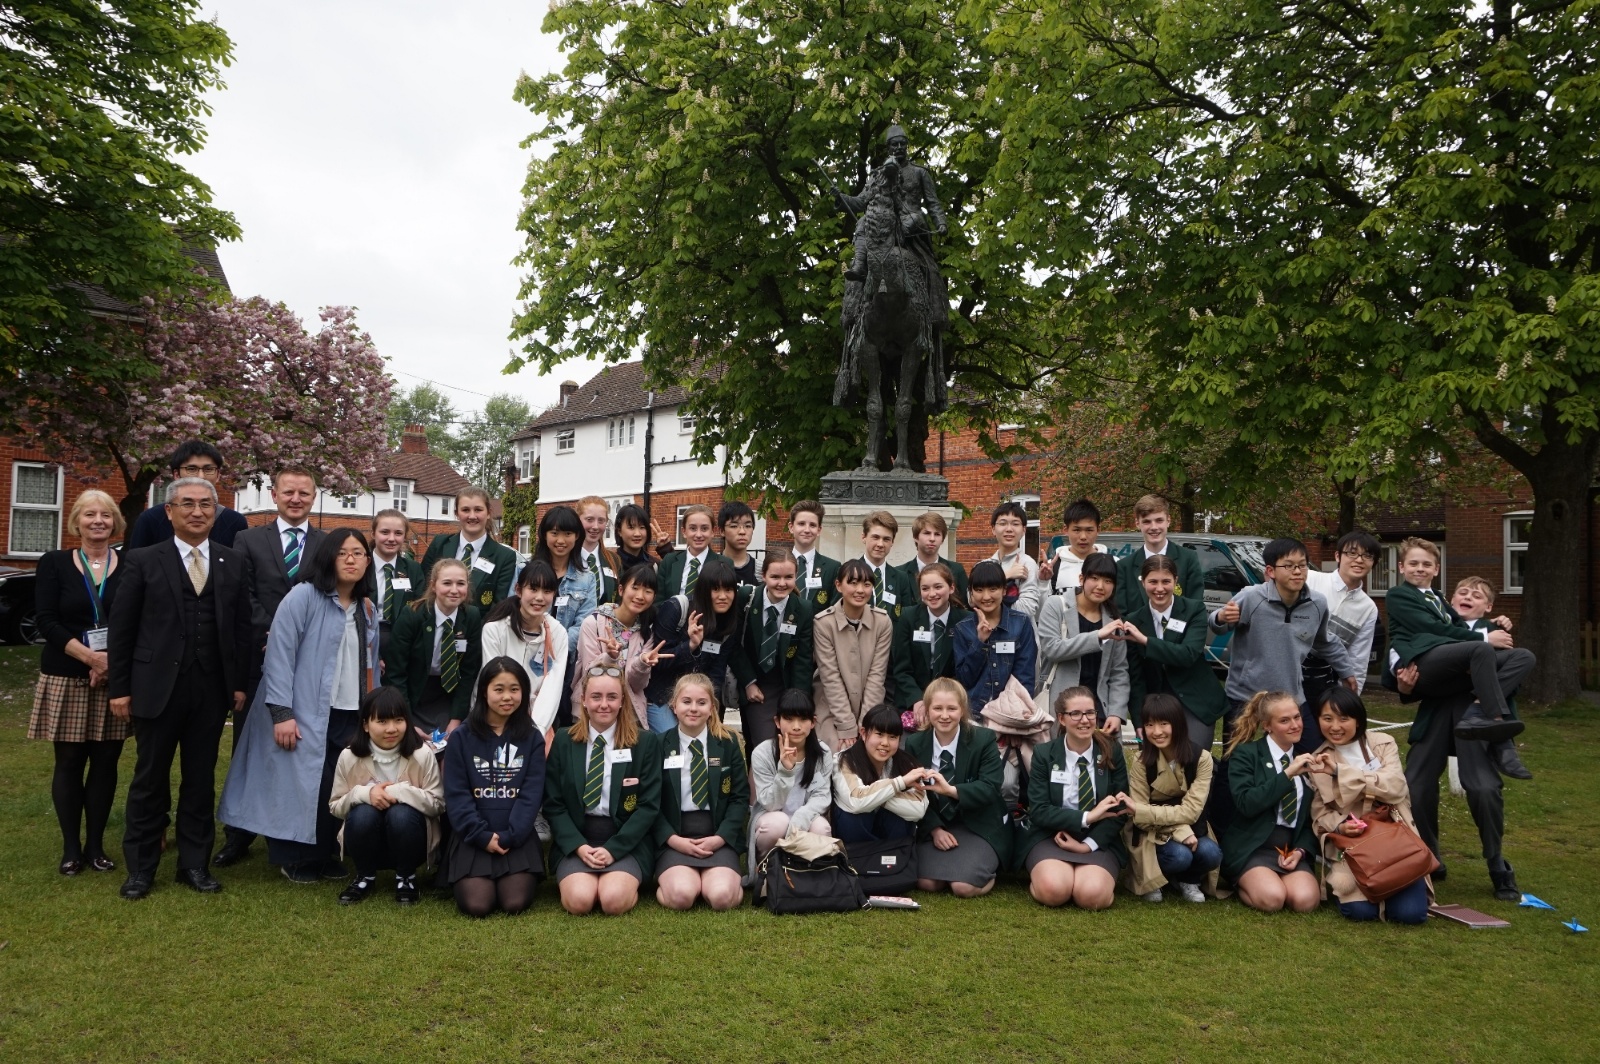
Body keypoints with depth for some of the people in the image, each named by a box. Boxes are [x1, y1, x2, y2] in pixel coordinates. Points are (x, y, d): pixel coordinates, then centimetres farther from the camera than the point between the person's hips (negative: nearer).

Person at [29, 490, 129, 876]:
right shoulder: (54, 564, 2)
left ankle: (96, 845, 16)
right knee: (69, 762, 5)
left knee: (106, 763, 5)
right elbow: (45, 620, -6)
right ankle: (71, 847, 15)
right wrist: (89, 656, -17)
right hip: (66, 679, 0)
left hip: (116, 680, 1)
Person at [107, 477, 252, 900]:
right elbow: (121, 629, 0)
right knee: (150, 781, 8)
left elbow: (241, 626, 7)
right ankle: (140, 869, 20)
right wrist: (119, 688, -3)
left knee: (201, 781, 10)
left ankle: (195, 865, 21)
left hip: (212, 690, 2)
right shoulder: (143, 561, -1)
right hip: (157, 688, -2)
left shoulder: (233, 562, 6)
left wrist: (240, 682, 3)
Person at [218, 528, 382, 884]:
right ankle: (296, 859, 20)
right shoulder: (304, 597, -8)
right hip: (306, 715, -5)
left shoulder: (369, 611, 11)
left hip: (352, 717, 5)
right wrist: (281, 713, -17)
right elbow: (279, 655, -13)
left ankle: (326, 854, 23)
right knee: (302, 785, 2)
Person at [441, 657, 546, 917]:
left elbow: (532, 795, -1)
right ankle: (464, 880, 15)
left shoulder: (532, 739, 6)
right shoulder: (461, 738, 3)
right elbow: (456, 795, -2)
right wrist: (482, 835, -13)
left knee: (514, 903, -18)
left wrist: (508, 837, -13)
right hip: (473, 838, 0)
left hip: (517, 838, 1)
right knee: (476, 905, -18)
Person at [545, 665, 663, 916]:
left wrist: (613, 849, -14)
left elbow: (649, 806, -4)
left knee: (614, 900, -28)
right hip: (576, 842, 1)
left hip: (627, 842, -1)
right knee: (578, 901, -26)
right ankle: (573, 876, 7)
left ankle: (629, 880, 5)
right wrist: (578, 846, -12)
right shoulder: (564, 742, 5)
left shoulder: (646, 743, 1)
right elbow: (553, 805, 3)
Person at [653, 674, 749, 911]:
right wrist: (673, 839, -13)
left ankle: (732, 881, 6)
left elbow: (740, 797, 4)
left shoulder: (727, 743, 6)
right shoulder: (660, 745, 3)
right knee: (681, 896, -29)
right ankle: (665, 881, 3)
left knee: (722, 897, -26)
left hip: (718, 838, 1)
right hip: (673, 840, -1)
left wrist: (720, 837, -10)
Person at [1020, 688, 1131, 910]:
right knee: (1053, 890, -31)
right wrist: (1087, 817, -17)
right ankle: (1038, 876, 4)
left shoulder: (1112, 751, 1)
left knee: (1092, 894, -29)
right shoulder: (1044, 754, -2)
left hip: (1098, 841, 1)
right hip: (1051, 837, -1)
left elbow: (1120, 810, 0)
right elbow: (1038, 812, -8)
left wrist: (1088, 844, -12)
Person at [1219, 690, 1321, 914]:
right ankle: (1243, 883, 3)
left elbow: (1312, 816, 14)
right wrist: (1288, 774, -20)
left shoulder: (1306, 758, 13)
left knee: (1305, 900, -25)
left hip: (1291, 847, 4)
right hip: (1252, 846, -4)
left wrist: (1300, 850, -4)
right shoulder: (1246, 753, -3)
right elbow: (1246, 804, -18)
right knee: (1271, 898, -29)